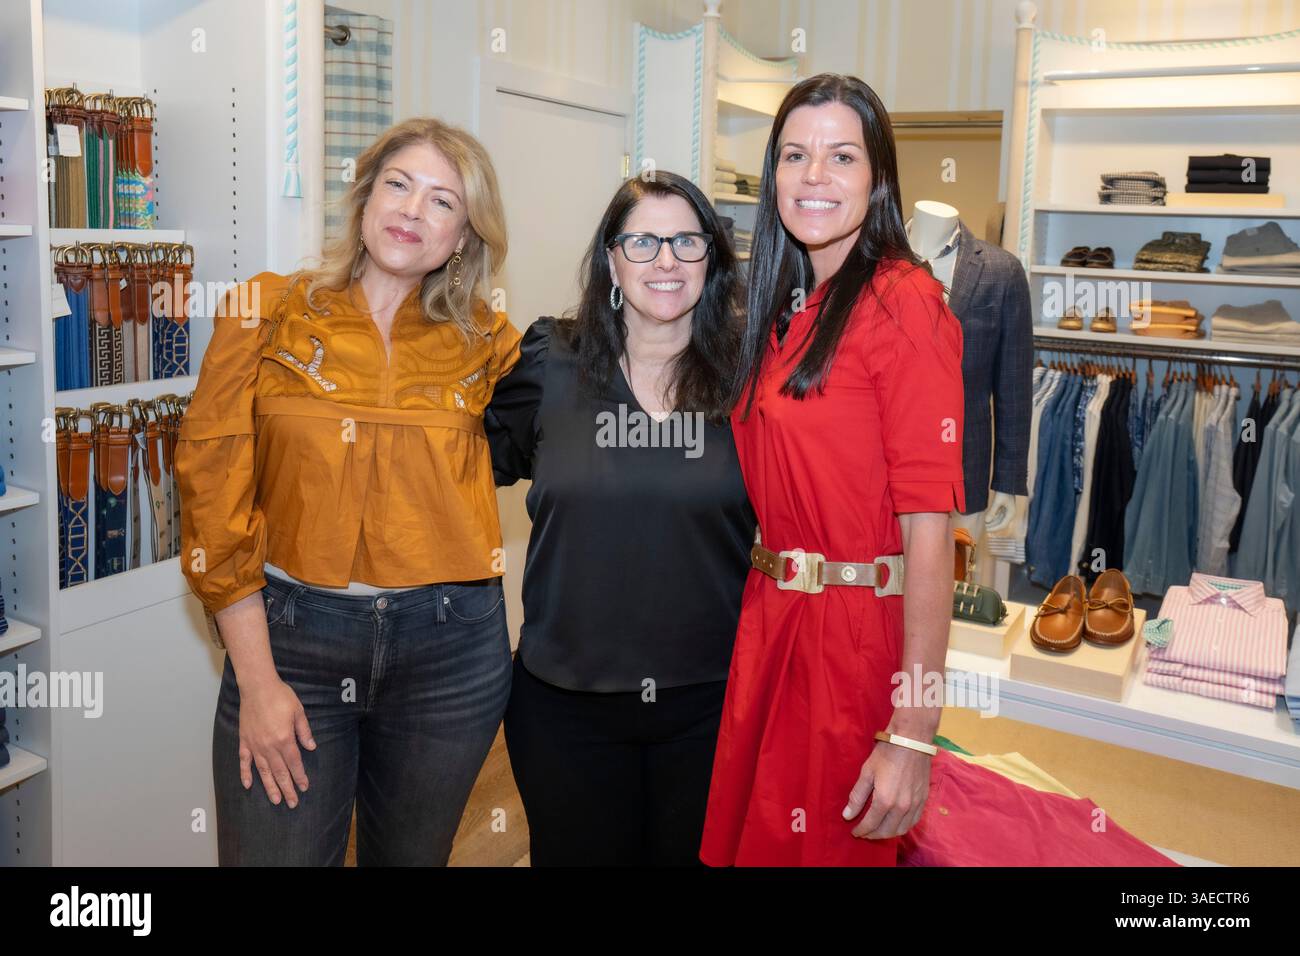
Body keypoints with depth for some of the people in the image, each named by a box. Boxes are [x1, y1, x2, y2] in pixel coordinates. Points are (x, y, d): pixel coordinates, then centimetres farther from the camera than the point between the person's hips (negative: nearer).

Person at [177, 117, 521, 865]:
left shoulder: (485, 345, 2)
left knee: (412, 855, 18)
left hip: (451, 644, 2)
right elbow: (216, 498, -4)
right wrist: (256, 679, -7)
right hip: (289, 632, -1)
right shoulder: (267, 313, -2)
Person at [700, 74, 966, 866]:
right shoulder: (787, 305, 9)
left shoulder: (904, 303, -15)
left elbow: (929, 528, -20)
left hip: (860, 628, -7)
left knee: (825, 845, 11)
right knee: (750, 833, 21)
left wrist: (912, 736, -22)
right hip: (770, 616, 7)